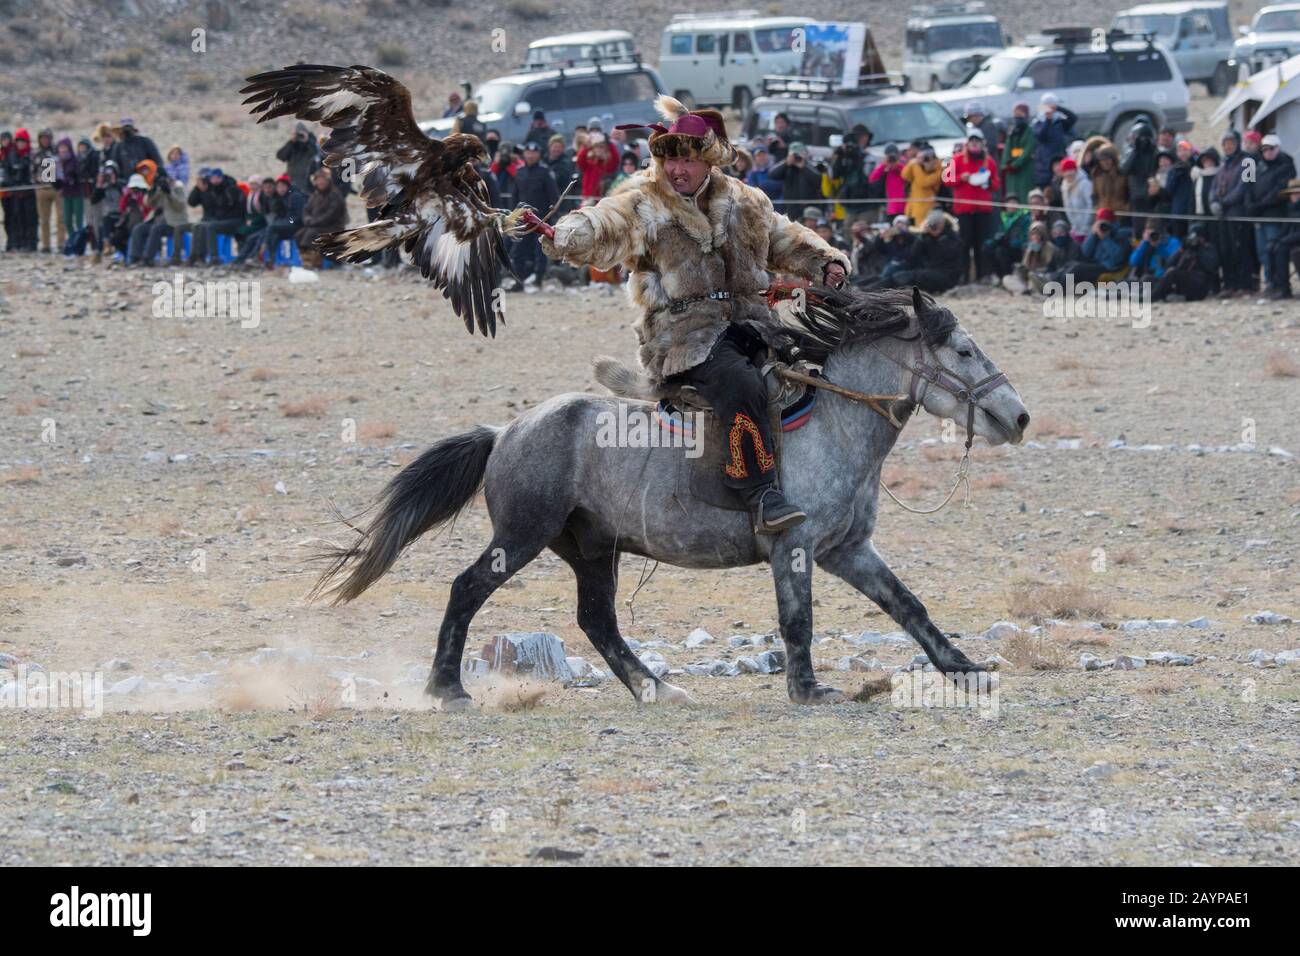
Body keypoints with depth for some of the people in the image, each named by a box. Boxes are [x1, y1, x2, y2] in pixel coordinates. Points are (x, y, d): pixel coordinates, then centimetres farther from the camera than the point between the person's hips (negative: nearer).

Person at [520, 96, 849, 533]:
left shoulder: (746, 203, 16)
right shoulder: (641, 206, 2)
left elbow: (785, 241, 30)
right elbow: (600, 228, -16)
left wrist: (824, 264, 15)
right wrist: (560, 236, -36)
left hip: (751, 319, 6)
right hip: (685, 331, -6)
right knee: (740, 382, -33)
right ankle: (761, 496, -36)